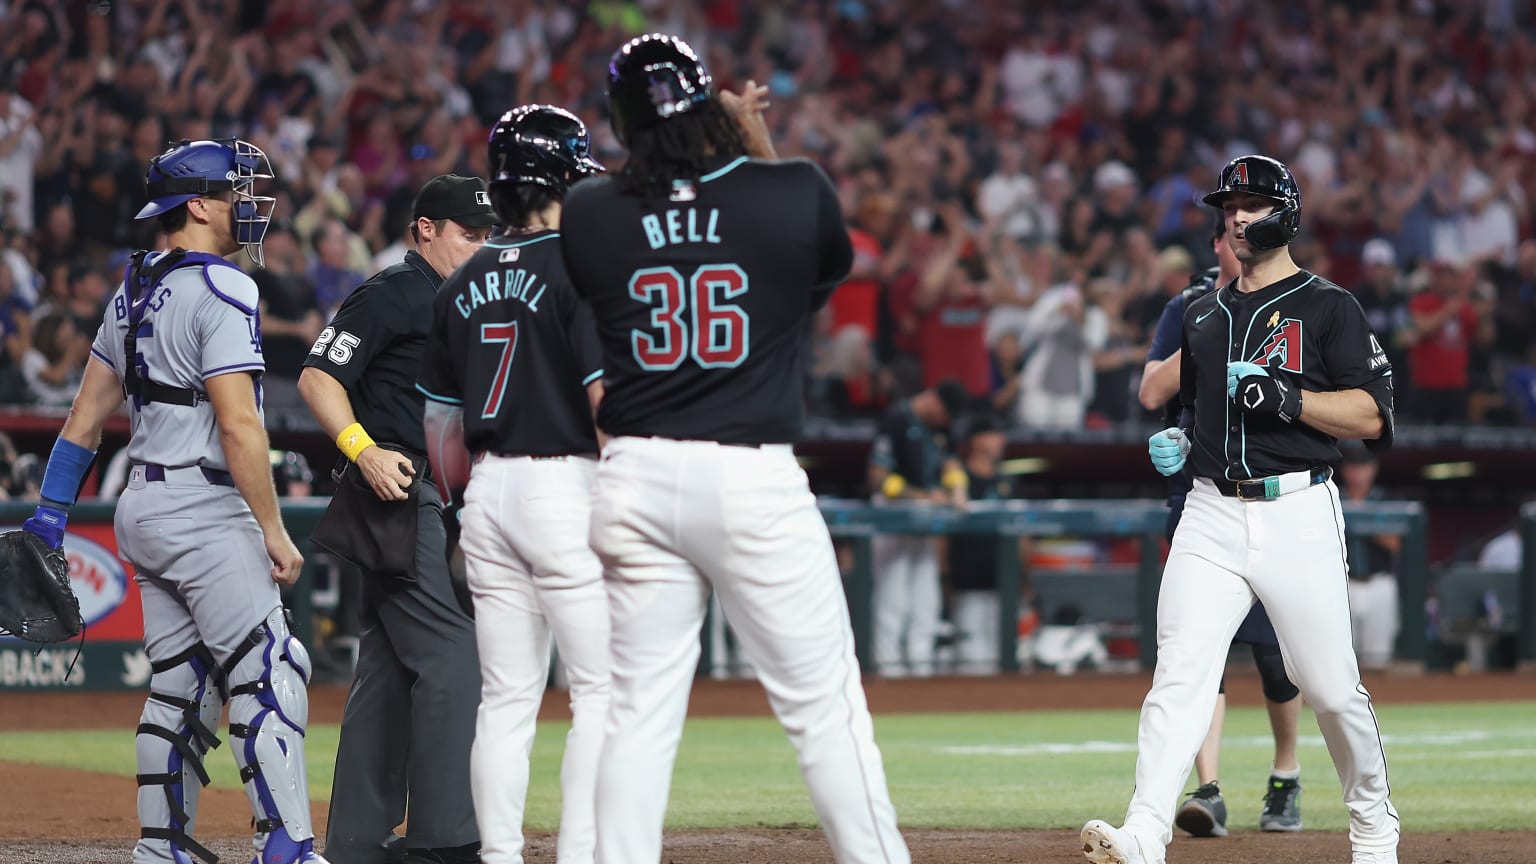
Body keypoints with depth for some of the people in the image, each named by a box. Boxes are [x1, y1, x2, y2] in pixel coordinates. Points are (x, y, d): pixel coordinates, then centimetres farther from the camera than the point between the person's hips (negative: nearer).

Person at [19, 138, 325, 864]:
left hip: (144, 507, 9)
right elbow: (238, 426, -20)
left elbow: (88, 412, 16)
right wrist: (275, 531, -16)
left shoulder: (134, 292, 14)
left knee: (181, 684, 13)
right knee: (268, 677, -9)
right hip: (204, 515, -9)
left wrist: (51, 510, 18)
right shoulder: (221, 292, -14)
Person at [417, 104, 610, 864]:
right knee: (603, 687, -4)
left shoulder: (465, 284, 13)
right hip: (567, 487, -7)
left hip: (488, 490, 7)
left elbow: (441, 423, 17)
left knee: (506, 696, 8)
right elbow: (607, 398, -15)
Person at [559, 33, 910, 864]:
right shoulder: (794, 193, -4)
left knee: (639, 708, 8)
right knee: (825, 703, 3)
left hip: (635, 477, 2)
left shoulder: (587, 215, 0)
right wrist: (758, 146, 22)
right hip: (754, 481, -2)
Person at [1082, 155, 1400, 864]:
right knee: (1179, 671, -13)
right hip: (1211, 513, 4)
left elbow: (1371, 417, -7)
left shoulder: (1327, 307, 1)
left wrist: (1284, 395, -17)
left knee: (1330, 686, 0)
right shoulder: (1202, 314, 18)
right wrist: (1176, 443, 9)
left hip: (1297, 513, -4)